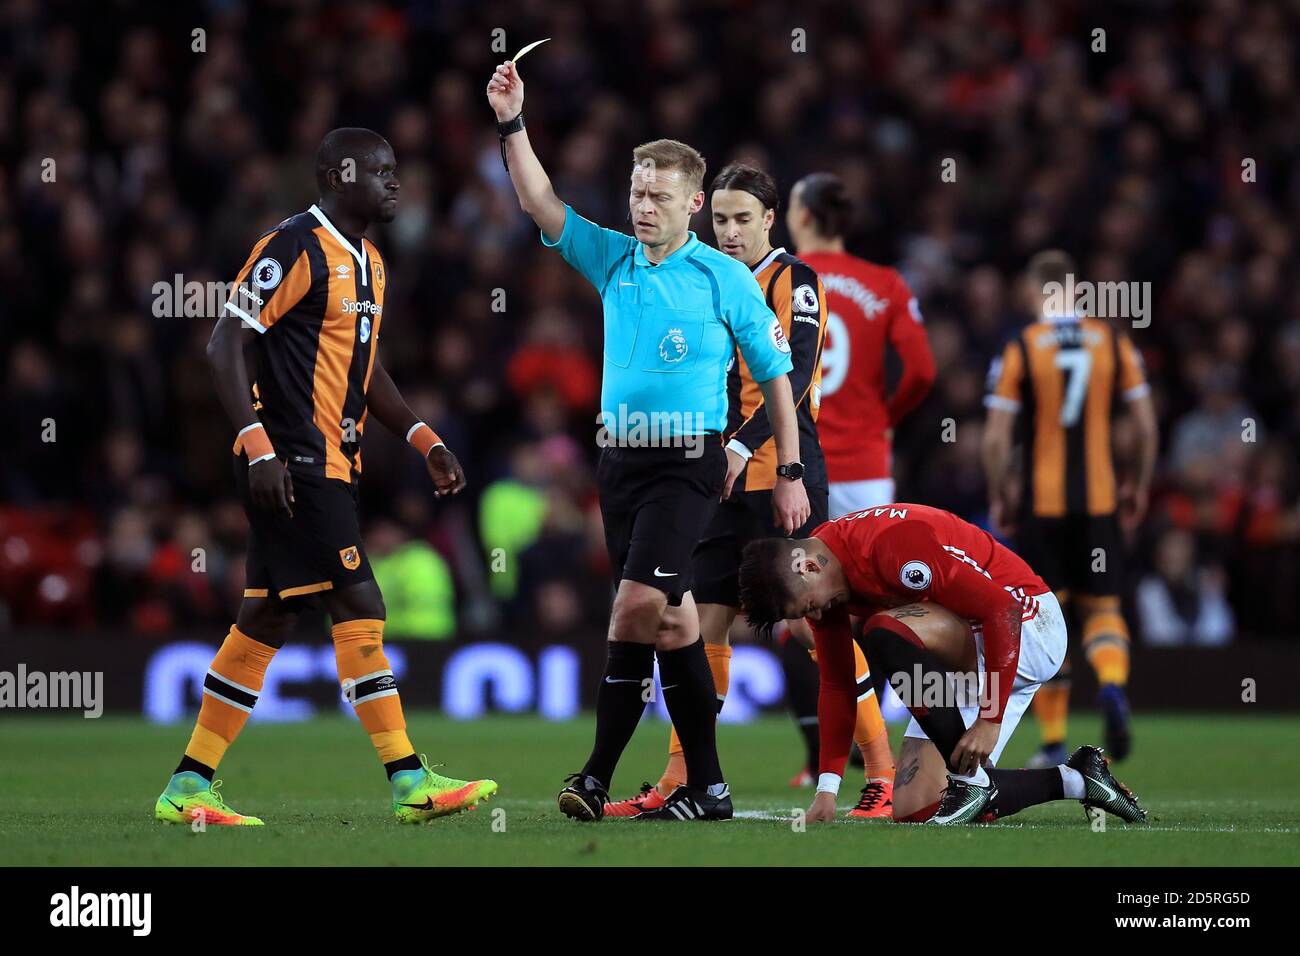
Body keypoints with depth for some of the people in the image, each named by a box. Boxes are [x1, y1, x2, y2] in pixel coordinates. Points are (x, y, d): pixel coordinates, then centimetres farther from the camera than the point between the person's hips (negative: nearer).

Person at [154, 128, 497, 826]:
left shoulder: (368, 262, 17)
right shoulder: (293, 249, -12)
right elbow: (225, 346, -15)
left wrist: (424, 440, 17)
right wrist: (259, 446, -22)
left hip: (330, 466, 10)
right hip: (293, 466, -10)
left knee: (267, 619, 9)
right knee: (359, 607, -10)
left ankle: (188, 787, 13)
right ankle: (410, 783, -8)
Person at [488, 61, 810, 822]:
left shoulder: (725, 279, -3)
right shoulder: (612, 259, 9)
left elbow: (776, 374, 2)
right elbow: (541, 204, 1)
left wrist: (791, 474, -1)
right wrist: (512, 124, -11)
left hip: (688, 464, -5)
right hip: (621, 459, 5)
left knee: (639, 604, -18)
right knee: (669, 617, 6)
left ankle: (600, 774, -11)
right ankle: (706, 786, 9)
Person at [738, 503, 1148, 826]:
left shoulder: (891, 543, -28)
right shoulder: (817, 585, 0)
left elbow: (1002, 610, -29)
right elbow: (836, 685, 9)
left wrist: (990, 720, -30)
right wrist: (827, 789, 3)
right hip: (969, 666, 10)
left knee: (886, 632, -33)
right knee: (914, 808, -2)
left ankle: (971, 779, -23)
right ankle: (1075, 779, 11)